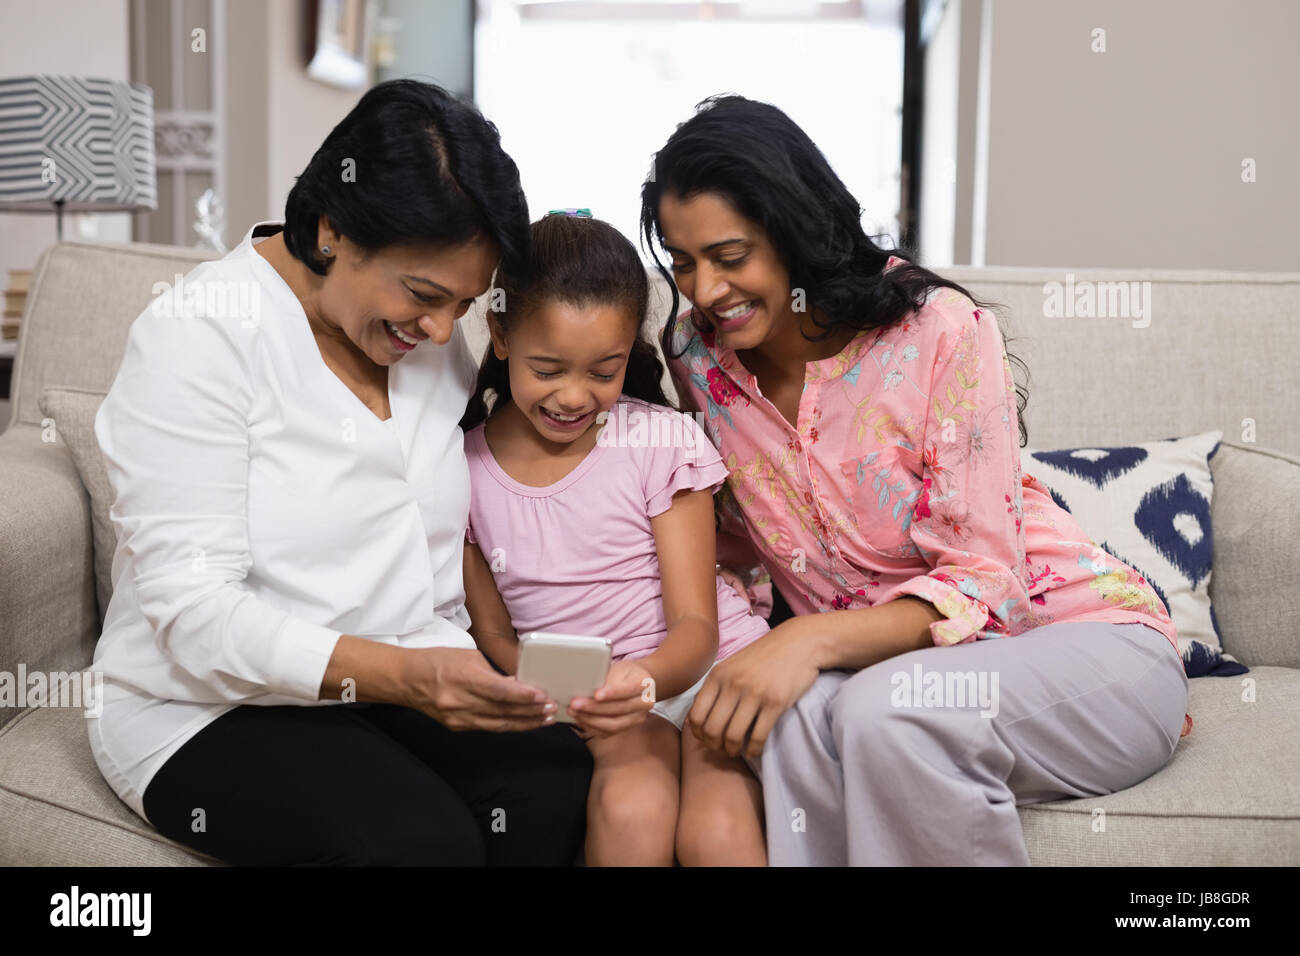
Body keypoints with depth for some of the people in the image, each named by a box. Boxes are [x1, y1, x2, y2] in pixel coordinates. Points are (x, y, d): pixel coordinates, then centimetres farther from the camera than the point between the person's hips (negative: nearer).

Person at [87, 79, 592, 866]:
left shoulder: (430, 332, 6)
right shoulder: (200, 334, -14)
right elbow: (194, 613, -20)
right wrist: (402, 675, -33)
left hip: (413, 678, 5)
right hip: (214, 708, -5)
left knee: (561, 784, -24)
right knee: (423, 835, -31)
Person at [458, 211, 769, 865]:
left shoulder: (662, 441, -4)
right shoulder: (466, 468, 1)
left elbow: (695, 626, -6)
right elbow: (493, 632, 8)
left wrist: (646, 678, -29)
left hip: (705, 669, -2)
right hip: (589, 697, 2)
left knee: (716, 829, -30)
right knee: (629, 807, -30)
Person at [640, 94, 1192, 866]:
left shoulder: (940, 331, -18)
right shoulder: (697, 358, -3)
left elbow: (987, 587, -20)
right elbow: (738, 540, 8)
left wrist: (814, 637, -34)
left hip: (1086, 637, -3)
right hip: (883, 657, 4)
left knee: (882, 710, -35)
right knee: (795, 712, -32)